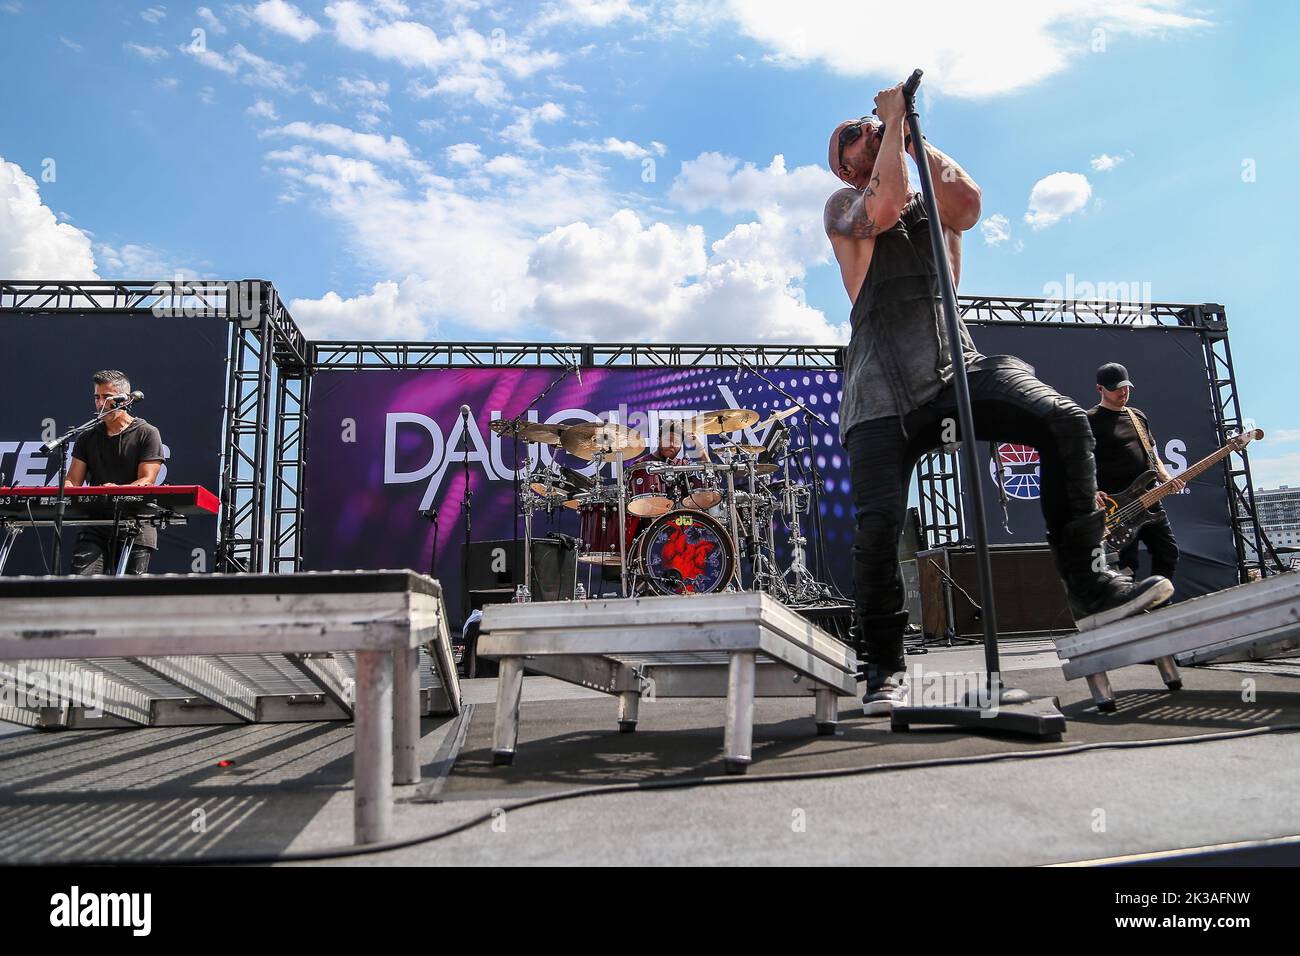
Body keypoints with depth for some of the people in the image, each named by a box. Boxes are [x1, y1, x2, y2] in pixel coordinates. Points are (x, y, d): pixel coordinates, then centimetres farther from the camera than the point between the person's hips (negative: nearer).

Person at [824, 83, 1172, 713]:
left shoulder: (933, 202, 25)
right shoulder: (843, 206, 16)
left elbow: (968, 202, 0)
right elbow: (887, 204, -8)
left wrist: (913, 133, 9)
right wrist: (893, 120, 3)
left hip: (958, 366, 4)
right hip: (884, 390, -3)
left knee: (1065, 423, -21)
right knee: (877, 526, -16)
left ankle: (1089, 587, -12)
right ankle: (884, 666, 3)